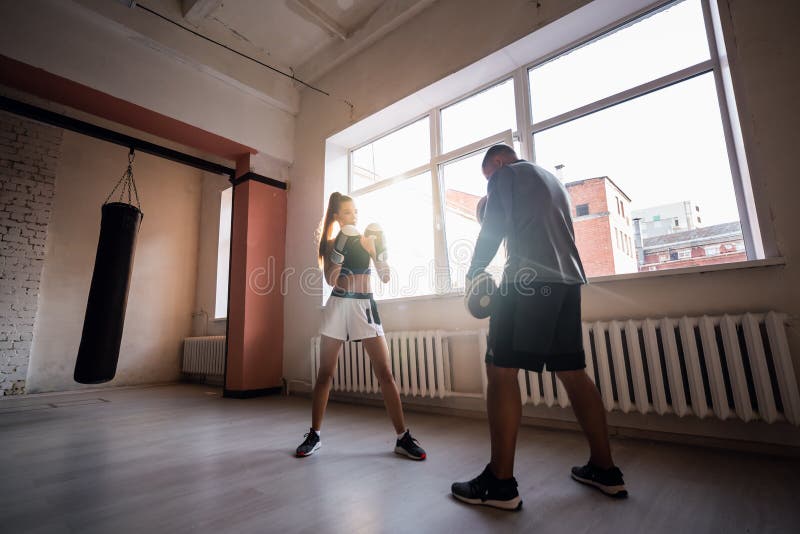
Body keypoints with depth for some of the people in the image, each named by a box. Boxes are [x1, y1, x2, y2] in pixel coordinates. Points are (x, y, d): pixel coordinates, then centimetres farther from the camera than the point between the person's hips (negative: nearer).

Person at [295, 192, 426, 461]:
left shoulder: (368, 239, 7)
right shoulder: (330, 243, 7)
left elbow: (386, 276, 0)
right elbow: (330, 280, -8)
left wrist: (378, 246, -13)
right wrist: (341, 246, -16)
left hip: (365, 305, 0)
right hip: (338, 305, 1)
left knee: (385, 373, -5)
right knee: (325, 373, 3)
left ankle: (403, 438, 4)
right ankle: (314, 435, 19)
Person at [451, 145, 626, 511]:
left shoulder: (505, 175, 6)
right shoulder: (551, 179, 29)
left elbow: (493, 231, -4)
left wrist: (473, 272, 7)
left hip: (529, 280, -9)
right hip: (568, 279, 9)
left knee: (500, 370, -9)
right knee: (572, 372, 12)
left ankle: (501, 483, -8)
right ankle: (605, 470, 19)